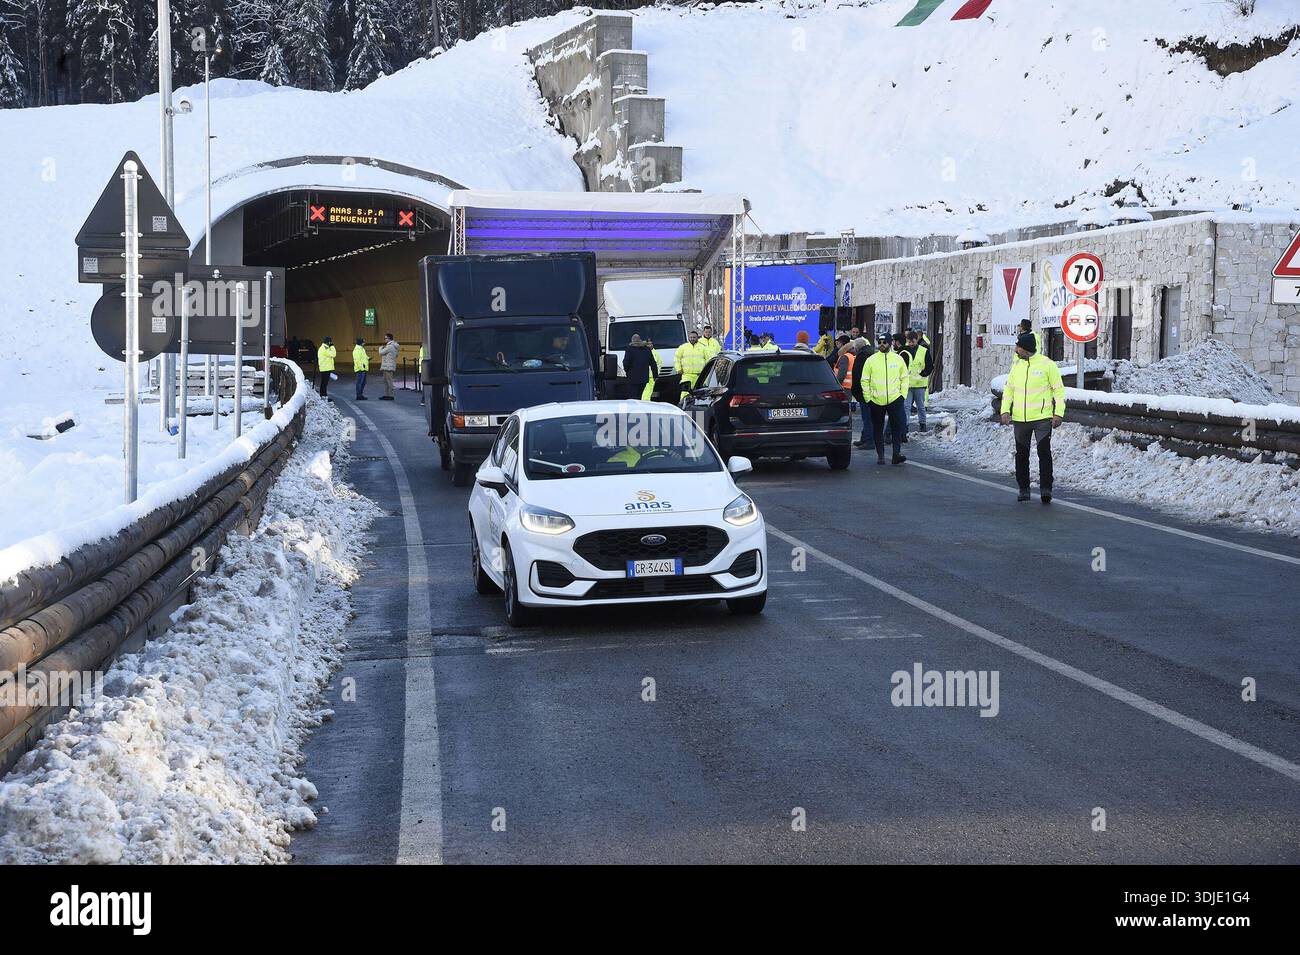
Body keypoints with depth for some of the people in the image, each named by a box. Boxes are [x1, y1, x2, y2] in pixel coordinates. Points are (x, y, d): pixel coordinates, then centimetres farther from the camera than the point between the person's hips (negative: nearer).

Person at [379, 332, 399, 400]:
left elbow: (381, 353, -11)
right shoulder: (392, 346, 17)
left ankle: (390, 395, -7)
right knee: (385, 381, 12)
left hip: (388, 367, -10)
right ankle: (386, 395, 15)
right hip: (386, 367, 10)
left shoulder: (390, 346, -14)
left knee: (389, 381, -8)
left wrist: (381, 348, 9)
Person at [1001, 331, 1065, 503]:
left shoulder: (1047, 364, -6)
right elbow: (1009, 389, 15)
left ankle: (1045, 489, -10)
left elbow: (1059, 390, -2)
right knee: (1021, 455, 9)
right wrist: (1005, 410, 2)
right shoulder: (1016, 365, 8)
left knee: (1044, 452, -11)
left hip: (1042, 418, -5)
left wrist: (1058, 413, -11)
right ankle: (1024, 489, 18)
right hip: (1019, 418, 5)